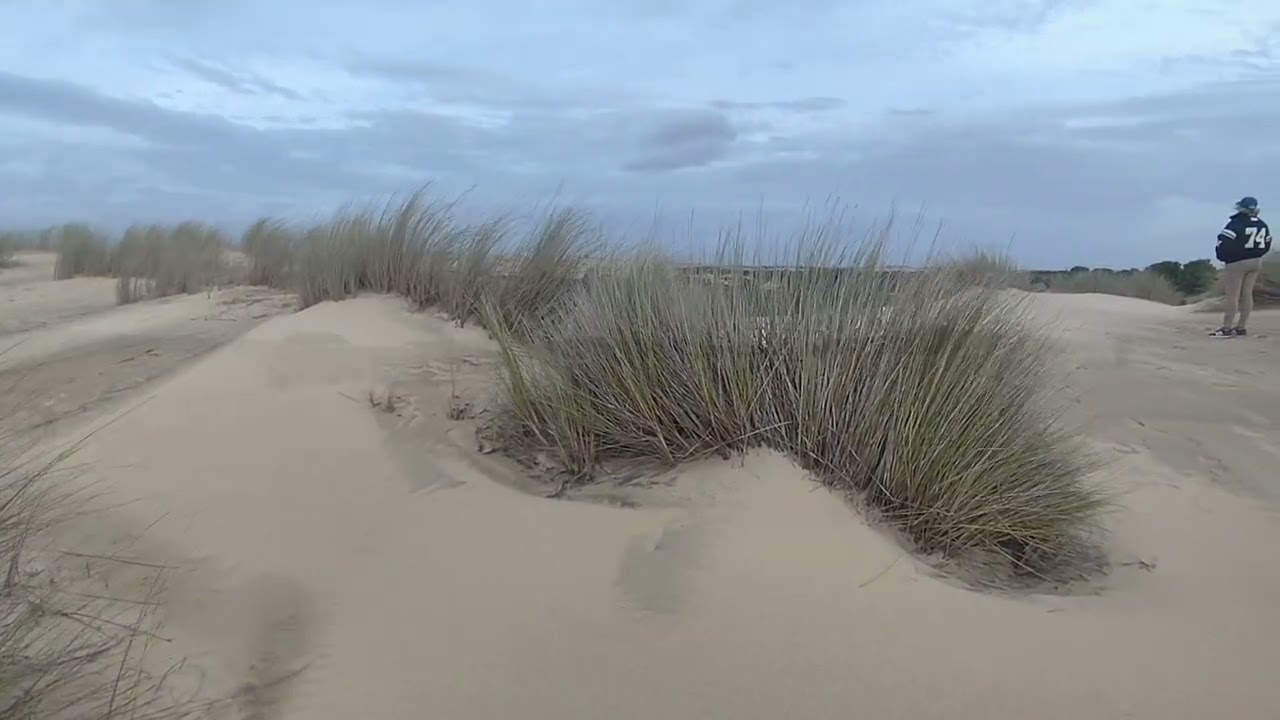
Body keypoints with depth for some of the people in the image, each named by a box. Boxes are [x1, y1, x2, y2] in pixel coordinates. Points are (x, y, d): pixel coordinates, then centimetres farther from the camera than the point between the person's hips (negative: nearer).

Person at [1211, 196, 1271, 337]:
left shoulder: (1236, 224, -17)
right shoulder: (1263, 225, 8)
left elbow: (1224, 243, -17)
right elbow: (1266, 246, 14)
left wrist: (1223, 257, 0)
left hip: (1236, 263, -7)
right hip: (1255, 262, 7)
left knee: (1232, 296, -6)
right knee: (1247, 295, 8)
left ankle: (1227, 328, -7)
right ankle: (1241, 327, 11)